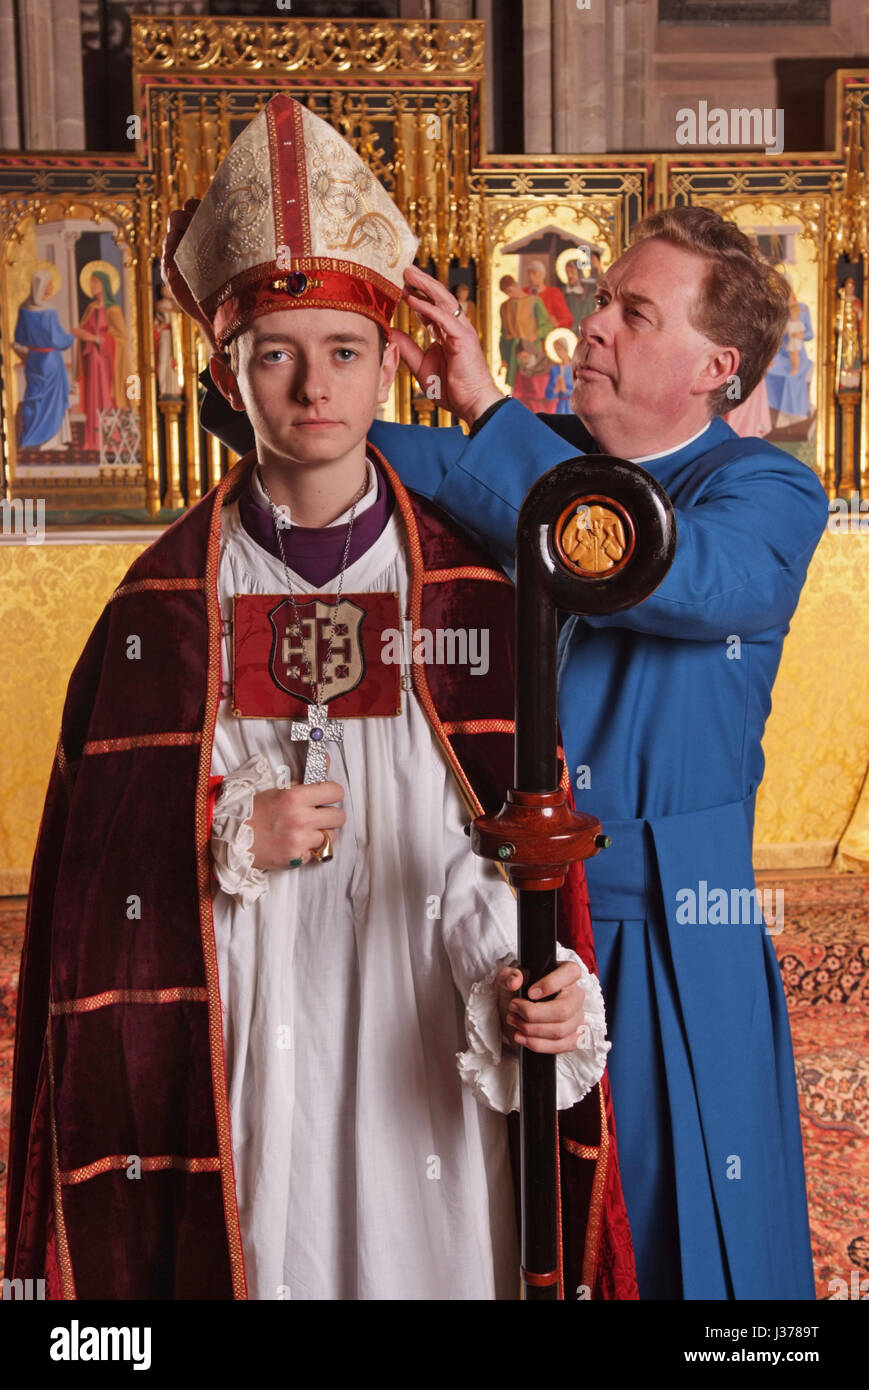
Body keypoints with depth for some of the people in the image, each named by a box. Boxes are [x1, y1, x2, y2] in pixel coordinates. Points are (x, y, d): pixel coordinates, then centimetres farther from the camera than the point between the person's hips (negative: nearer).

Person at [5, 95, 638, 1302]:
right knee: (256, 1254, 9)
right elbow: (98, 861, 2)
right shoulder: (165, 599, -1)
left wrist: (533, 983, -18)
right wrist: (234, 841, -15)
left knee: (429, 1253, 10)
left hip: (423, 1039, 1)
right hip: (236, 1049, 0)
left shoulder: (466, 586, -1)